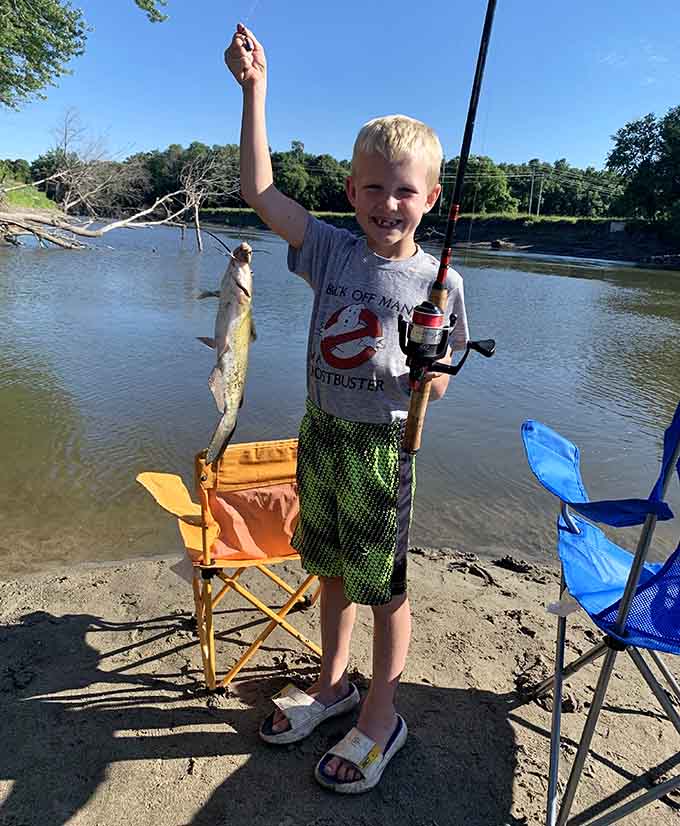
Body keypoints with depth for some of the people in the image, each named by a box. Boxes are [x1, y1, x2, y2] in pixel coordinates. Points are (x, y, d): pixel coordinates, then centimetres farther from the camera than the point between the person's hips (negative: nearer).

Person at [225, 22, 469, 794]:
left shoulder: (437, 281, -8)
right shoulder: (332, 249, -1)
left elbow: (436, 391, -4)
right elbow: (259, 190, -5)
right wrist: (253, 89, -8)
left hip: (380, 448, -4)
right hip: (319, 434, 4)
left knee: (383, 585, 9)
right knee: (331, 566, 20)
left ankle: (381, 716, 33)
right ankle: (333, 681, 45)